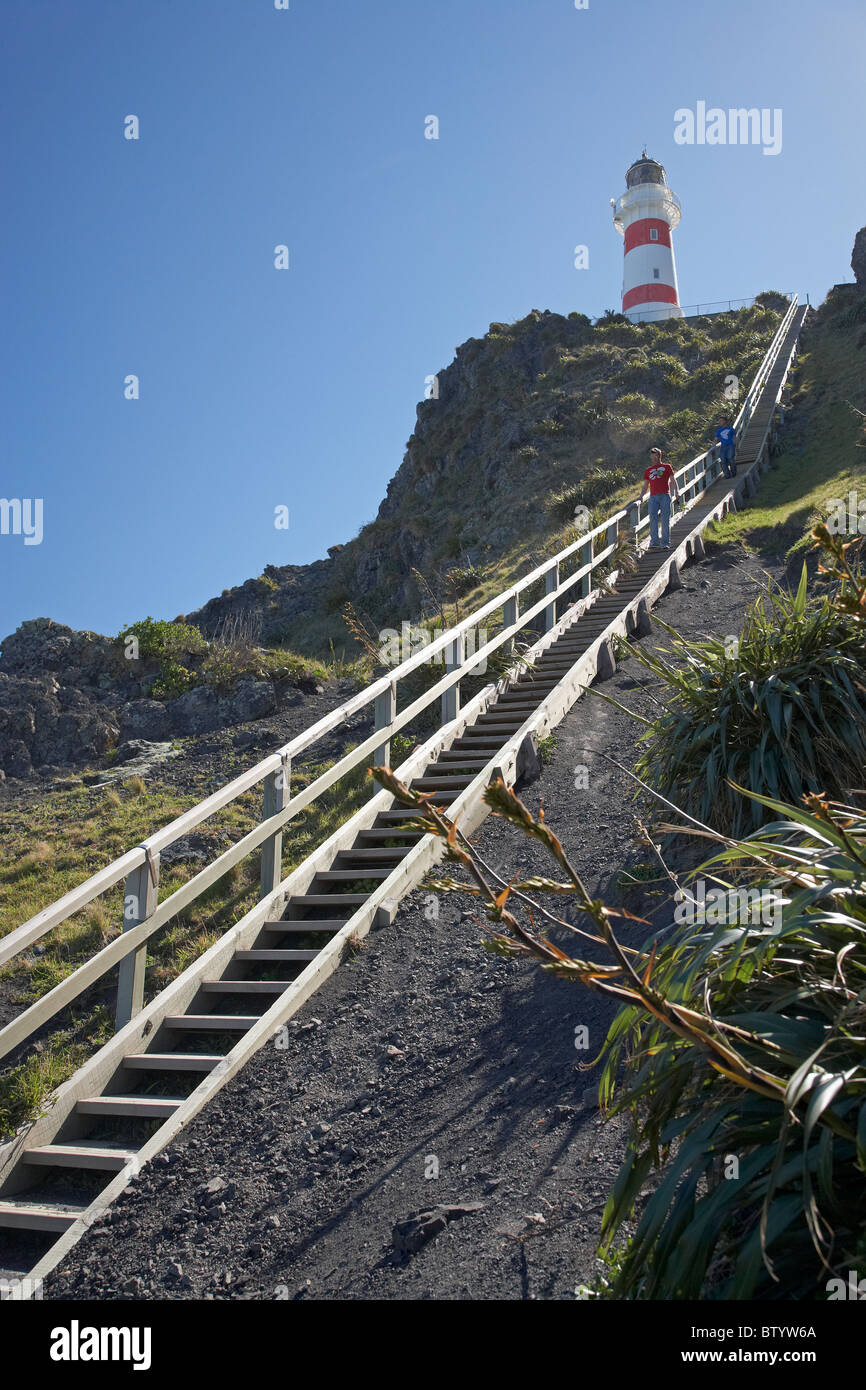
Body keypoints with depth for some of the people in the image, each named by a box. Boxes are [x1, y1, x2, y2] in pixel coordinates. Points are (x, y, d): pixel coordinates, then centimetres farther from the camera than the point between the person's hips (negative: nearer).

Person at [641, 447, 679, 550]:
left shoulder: (667, 467, 17)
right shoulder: (648, 470, 23)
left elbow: (672, 480, 10)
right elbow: (645, 486, 23)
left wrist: (676, 491, -7)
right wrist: (642, 496, 4)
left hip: (665, 495, -2)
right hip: (653, 496, 2)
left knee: (665, 519, -7)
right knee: (653, 518, -13)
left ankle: (665, 543, -7)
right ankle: (654, 542, -16)